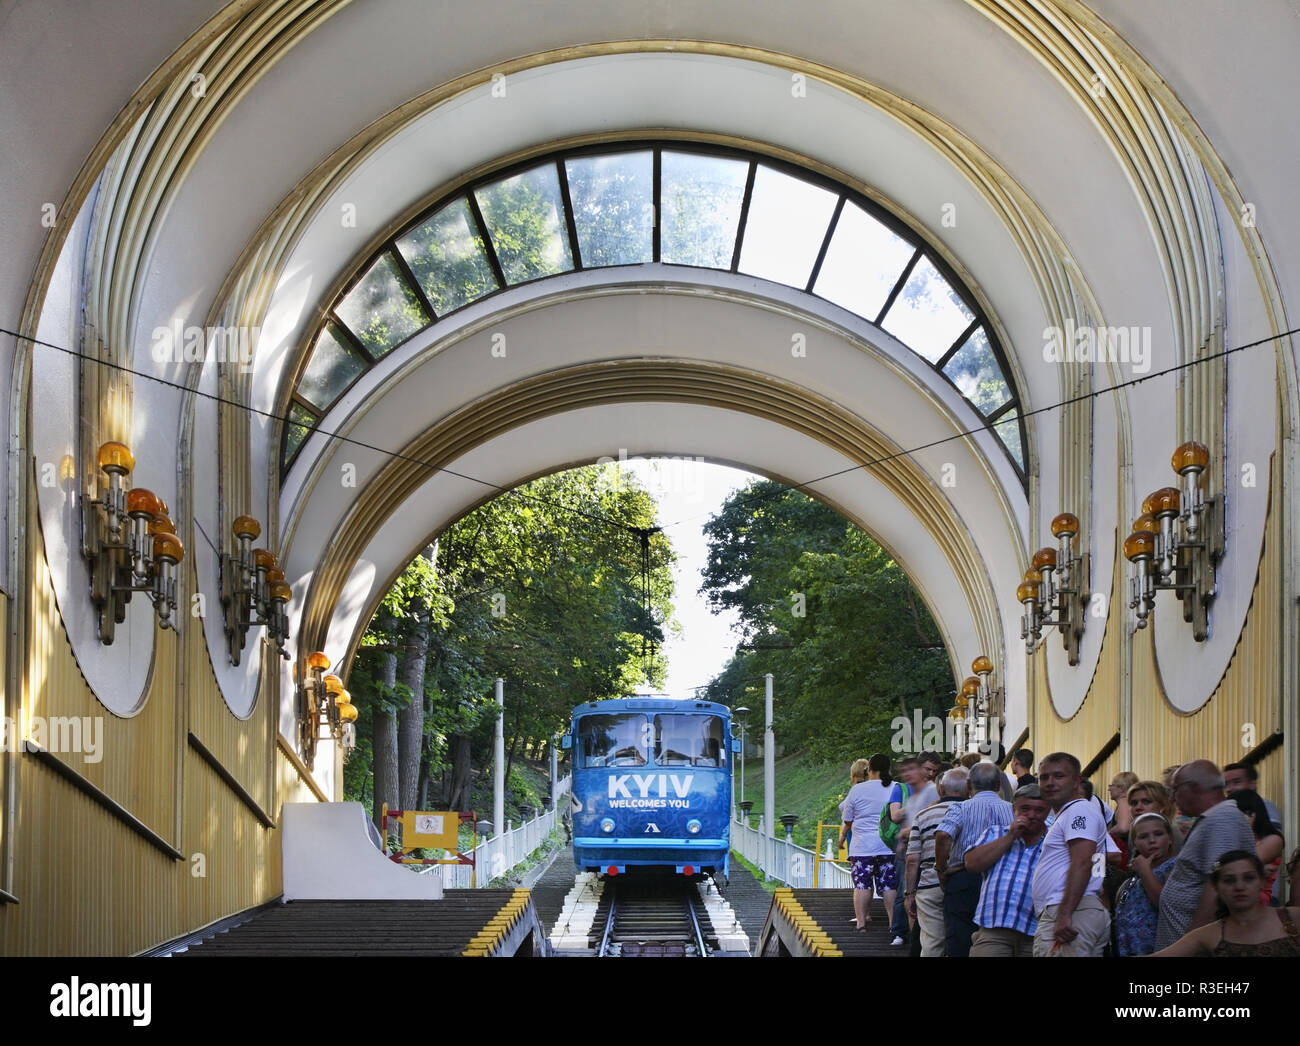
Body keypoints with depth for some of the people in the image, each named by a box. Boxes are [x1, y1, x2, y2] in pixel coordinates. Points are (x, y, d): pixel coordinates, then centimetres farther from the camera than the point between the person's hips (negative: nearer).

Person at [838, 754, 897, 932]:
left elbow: (848, 820, 4)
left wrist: (842, 837, 21)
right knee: (889, 884, 4)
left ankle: (861, 921, -2)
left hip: (862, 844, -2)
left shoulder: (857, 790, -4)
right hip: (888, 846, 3)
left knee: (862, 884, 1)